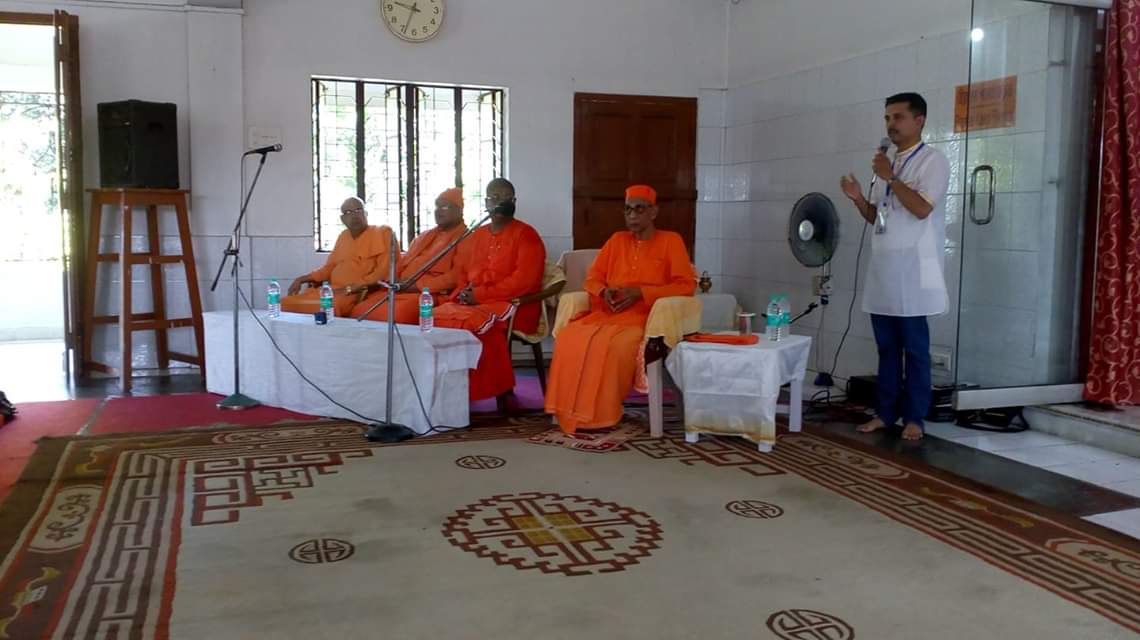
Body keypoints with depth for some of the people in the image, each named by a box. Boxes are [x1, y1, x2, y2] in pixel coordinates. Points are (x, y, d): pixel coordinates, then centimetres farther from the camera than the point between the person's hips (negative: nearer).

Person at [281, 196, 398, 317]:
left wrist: (348, 289, -16)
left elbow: (383, 273, -11)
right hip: (331, 290, 7)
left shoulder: (382, 234, -1)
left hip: (356, 295, -7)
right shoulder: (343, 236, 22)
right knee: (285, 303, -10)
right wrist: (302, 279, 10)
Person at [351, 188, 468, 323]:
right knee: (360, 311, -12)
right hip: (401, 290, 8)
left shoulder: (464, 239, 0)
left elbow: (455, 277, -12)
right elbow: (403, 263, 26)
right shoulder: (423, 236, 27)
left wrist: (418, 286, -15)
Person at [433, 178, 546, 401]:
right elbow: (461, 273, 22)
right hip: (471, 302, 6)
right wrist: (465, 292, -3)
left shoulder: (526, 235, -2)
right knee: (436, 316, -20)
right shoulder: (474, 236, 19)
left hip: (511, 305, -6)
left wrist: (480, 294, -14)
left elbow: (523, 280, -13)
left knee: (472, 322, -33)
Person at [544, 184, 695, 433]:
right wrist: (604, 291, -5)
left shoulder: (671, 241, 7)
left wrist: (640, 292, -13)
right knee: (569, 337, -26)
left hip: (644, 317, -4)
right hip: (606, 313, 4)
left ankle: (603, 415, -23)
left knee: (615, 345, -36)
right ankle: (574, 412, -21)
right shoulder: (617, 240, 20)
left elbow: (686, 285, -3)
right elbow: (592, 278, 21)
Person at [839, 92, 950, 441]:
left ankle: (914, 418, 7)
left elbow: (922, 208, -18)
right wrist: (858, 198, 1)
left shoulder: (933, 160, -5)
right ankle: (885, 413, 17)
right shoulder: (887, 163, 16)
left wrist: (890, 178, -14)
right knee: (887, 347, 10)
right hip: (882, 267, 7)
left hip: (912, 269, -7)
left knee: (915, 348, 0)